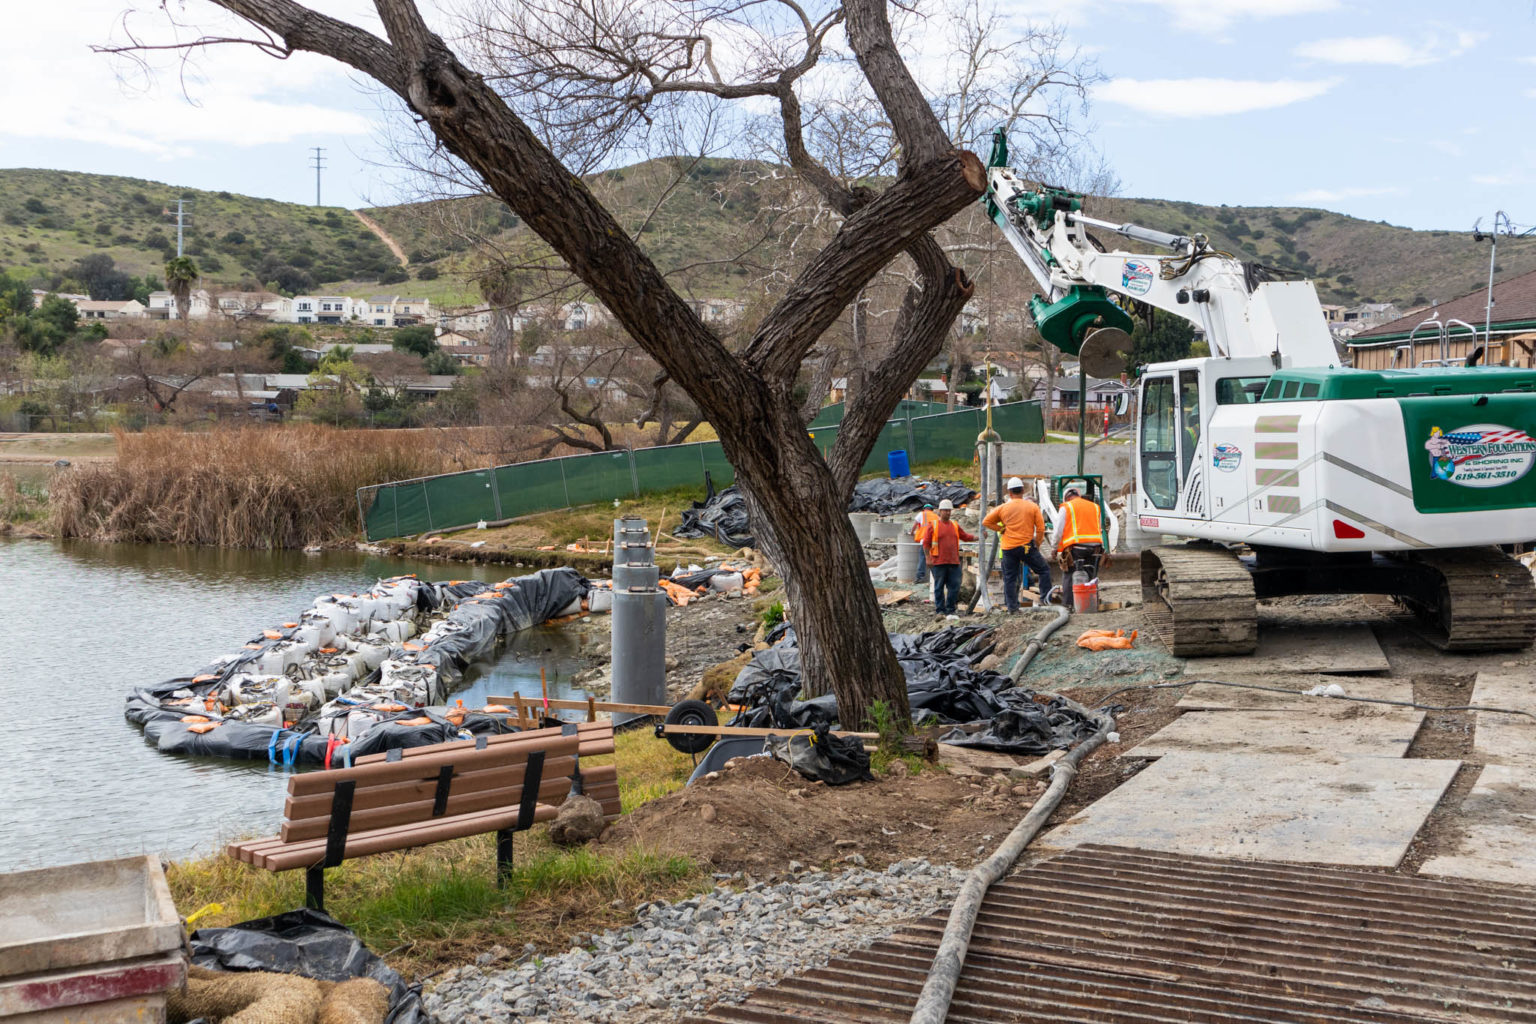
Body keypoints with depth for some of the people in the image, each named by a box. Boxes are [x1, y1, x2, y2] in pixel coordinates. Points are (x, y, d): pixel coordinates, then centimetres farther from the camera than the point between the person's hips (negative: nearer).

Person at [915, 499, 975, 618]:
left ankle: (950, 610, 7)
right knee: (939, 587, 1)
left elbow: (966, 536, 20)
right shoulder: (933, 525, 0)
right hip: (938, 563, -4)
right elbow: (926, 543, -2)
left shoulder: (955, 525, 15)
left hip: (953, 562, 4)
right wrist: (928, 558, -8)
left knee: (954, 586, 0)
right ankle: (940, 610, 7)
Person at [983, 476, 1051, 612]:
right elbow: (1040, 528, 1)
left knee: (1010, 578, 6)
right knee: (1044, 570, 14)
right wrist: (1037, 544, 12)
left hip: (1008, 549, 2)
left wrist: (1001, 529, 12)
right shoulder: (1033, 506, 1)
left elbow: (986, 522, 7)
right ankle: (1045, 598, 8)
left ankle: (1012, 607, 4)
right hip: (1027, 547, -2)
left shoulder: (1003, 508, 4)